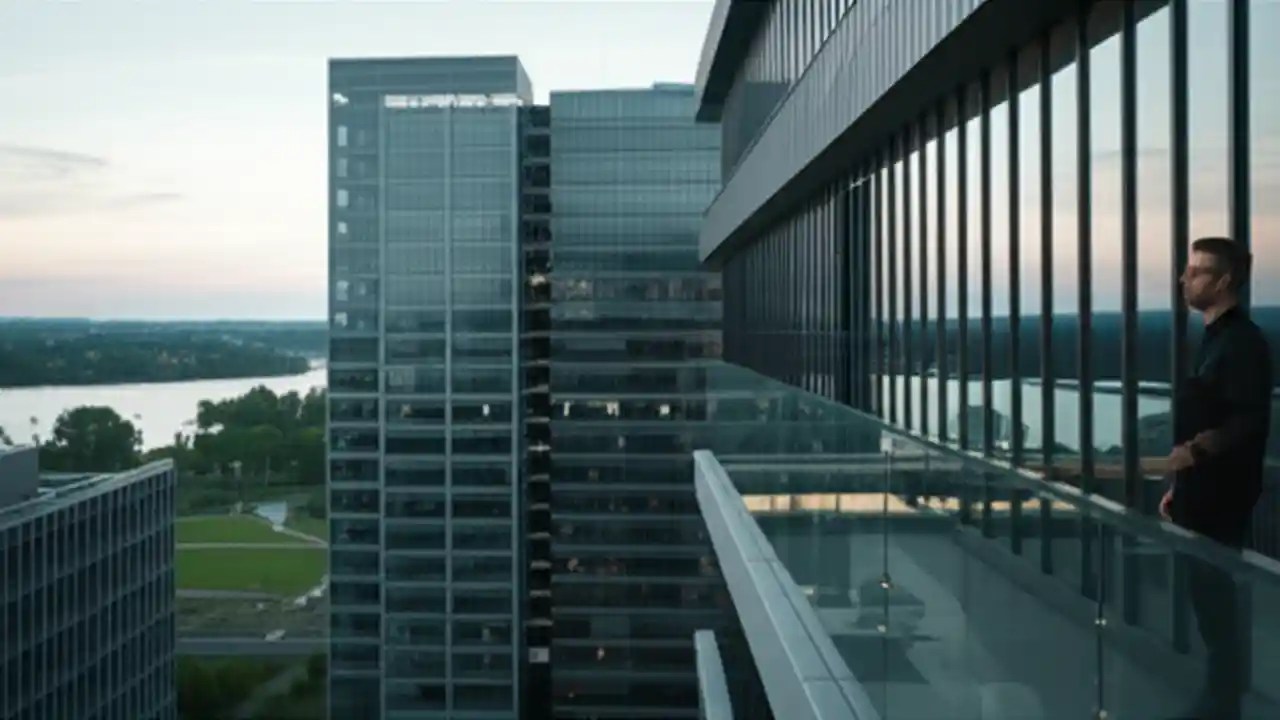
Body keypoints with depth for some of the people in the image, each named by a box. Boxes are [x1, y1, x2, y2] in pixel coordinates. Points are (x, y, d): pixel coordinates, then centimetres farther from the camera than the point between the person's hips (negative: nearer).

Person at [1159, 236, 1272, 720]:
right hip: (1201, 495, 10)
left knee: (1218, 603, -4)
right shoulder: (1214, 339, 16)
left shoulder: (1243, 342, -14)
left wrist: (1197, 450, -35)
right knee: (1206, 597, 14)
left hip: (1222, 499, -10)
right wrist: (1178, 485, 21)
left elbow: (1249, 422, -22)